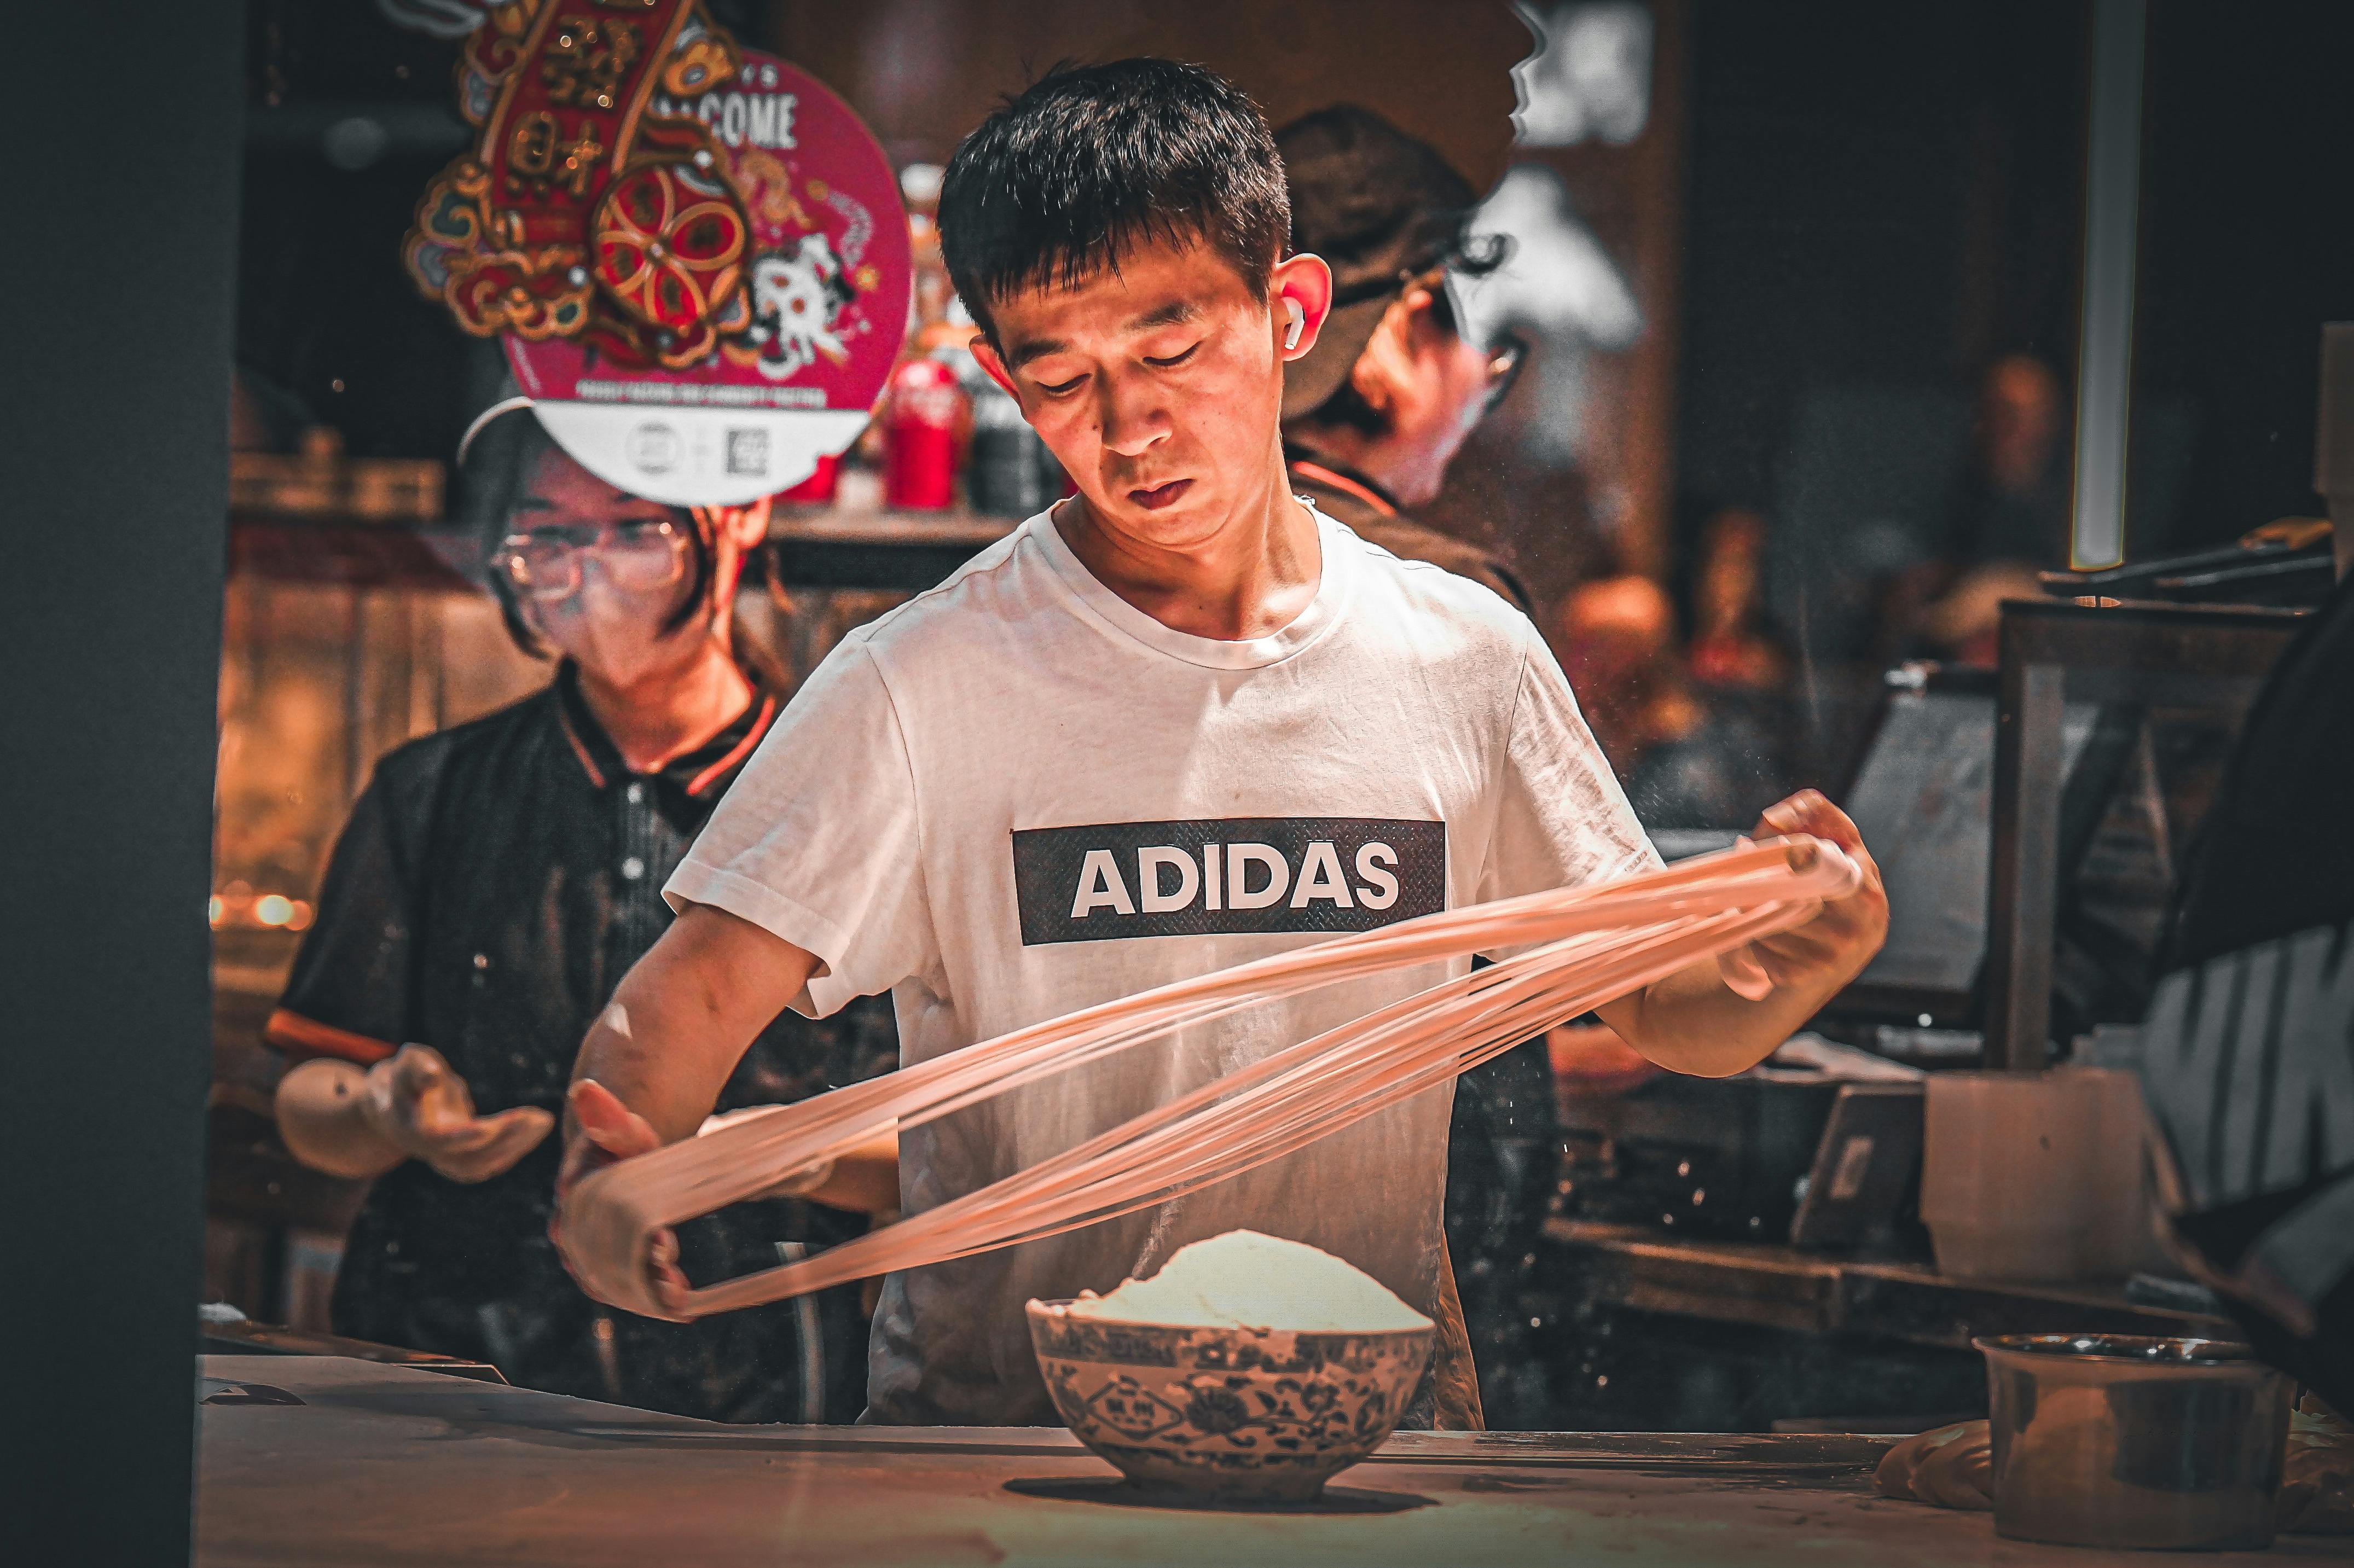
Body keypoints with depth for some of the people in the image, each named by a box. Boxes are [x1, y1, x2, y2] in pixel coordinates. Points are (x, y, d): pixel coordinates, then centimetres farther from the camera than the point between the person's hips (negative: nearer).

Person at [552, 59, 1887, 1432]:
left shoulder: (1467, 661, 7)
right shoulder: (920, 688, -2)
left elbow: (1667, 1012, 13)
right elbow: (698, 989, -4)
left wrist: (1799, 967, -10)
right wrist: (620, 1151, -26)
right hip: (994, 1445, -2)